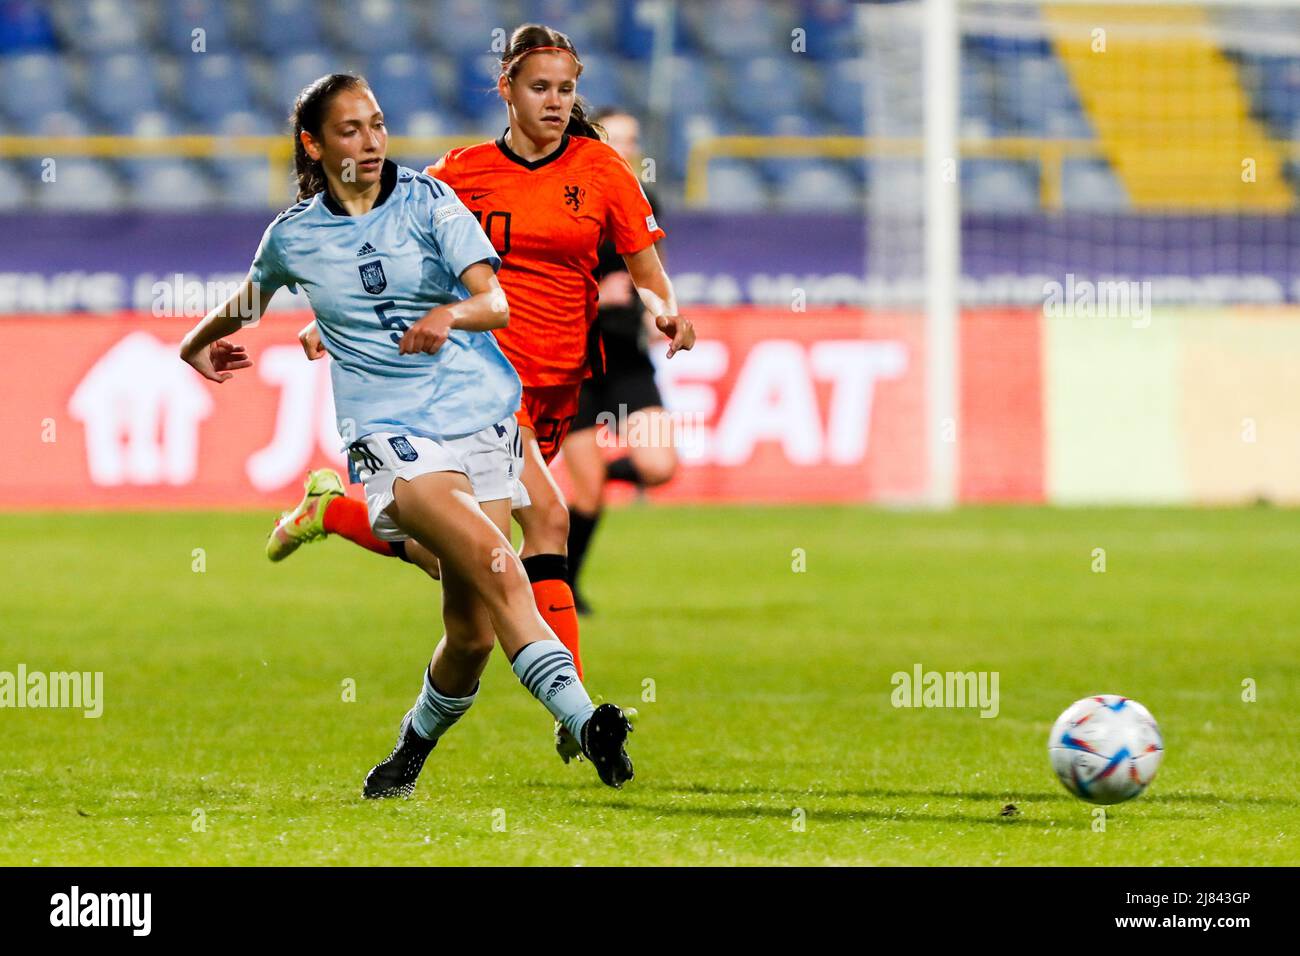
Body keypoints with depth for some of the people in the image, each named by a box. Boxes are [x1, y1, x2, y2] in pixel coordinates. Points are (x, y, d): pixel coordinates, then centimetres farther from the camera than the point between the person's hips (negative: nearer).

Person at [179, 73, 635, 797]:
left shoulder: (429, 200, 4)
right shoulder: (293, 236, 8)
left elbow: (496, 301, -6)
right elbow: (251, 298, 32)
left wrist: (452, 312, -28)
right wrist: (197, 344, 49)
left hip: (480, 418, 2)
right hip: (389, 433, -1)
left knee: (473, 632, -3)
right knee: (496, 566, -27)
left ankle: (415, 746, 26)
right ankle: (583, 720, -37)